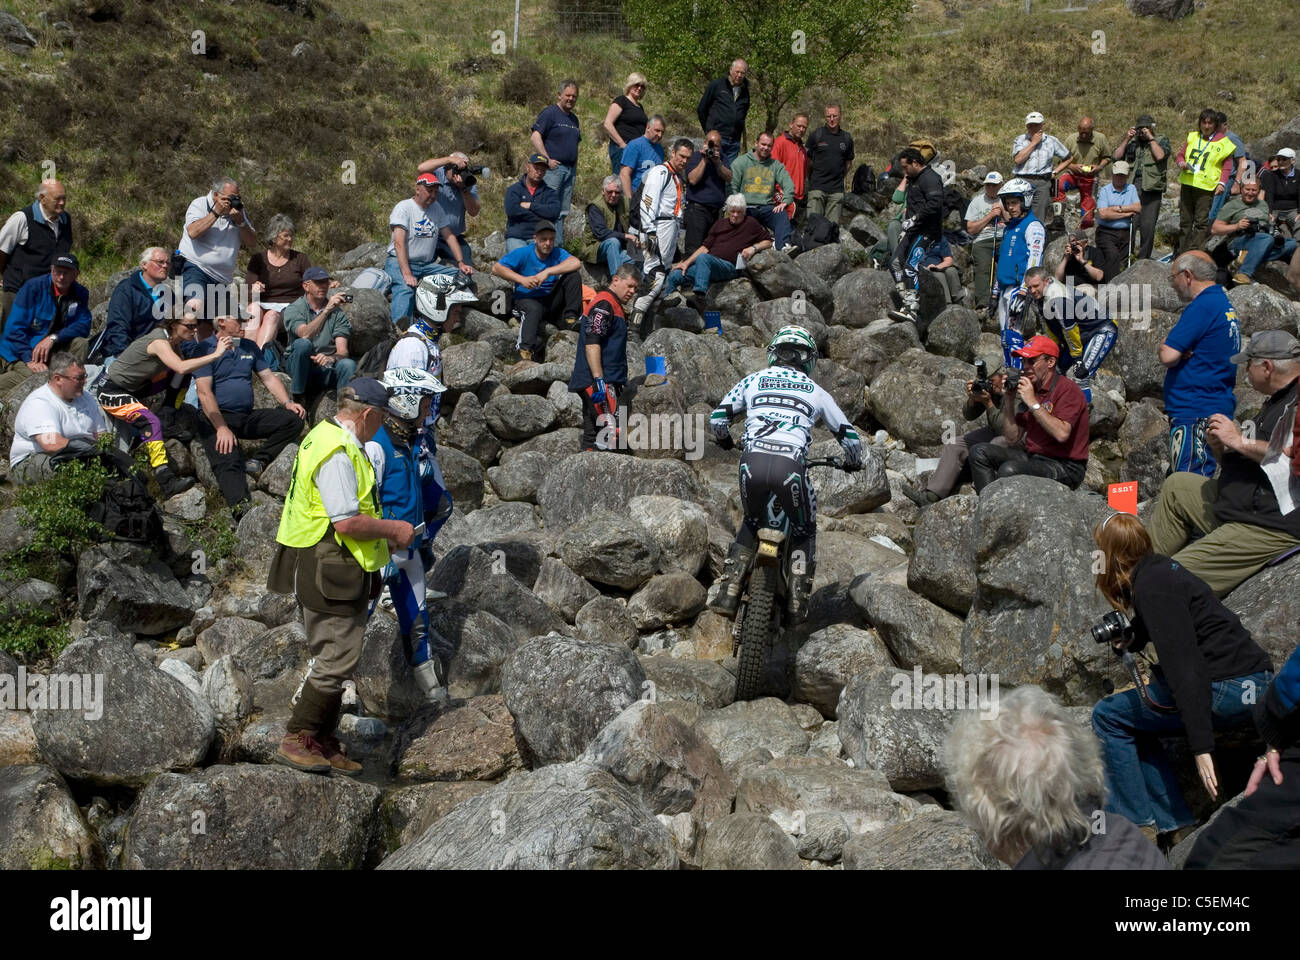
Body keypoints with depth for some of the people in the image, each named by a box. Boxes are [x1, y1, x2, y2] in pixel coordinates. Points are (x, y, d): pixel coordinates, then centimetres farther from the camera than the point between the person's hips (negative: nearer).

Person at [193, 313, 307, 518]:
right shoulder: (206, 348, -2)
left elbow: (268, 378, 17)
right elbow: (204, 393, -11)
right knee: (228, 462, -31)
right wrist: (222, 428, -22)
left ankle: (258, 463, -17)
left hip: (248, 417, 7)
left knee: (294, 420, -13)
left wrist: (288, 403, -3)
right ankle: (241, 507, -51)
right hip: (216, 417, -6)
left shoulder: (250, 347, 18)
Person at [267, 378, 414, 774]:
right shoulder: (338, 452, -19)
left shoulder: (327, 437, 16)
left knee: (332, 659, 15)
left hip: (330, 570, 11)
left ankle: (322, 744, 22)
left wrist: (383, 534, 19)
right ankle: (296, 739, 0)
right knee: (337, 659, -8)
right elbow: (348, 523, -24)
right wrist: (394, 529, -10)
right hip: (330, 571, -11)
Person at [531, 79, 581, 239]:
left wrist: (575, 169, 17)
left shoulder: (574, 118, 21)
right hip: (553, 168, -8)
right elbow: (536, 137, -13)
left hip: (570, 170, 8)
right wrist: (547, 160, -16)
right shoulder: (549, 113, -4)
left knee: (562, 212, 8)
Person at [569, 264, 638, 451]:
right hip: (599, 383, -11)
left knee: (592, 436, 9)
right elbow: (591, 344, -20)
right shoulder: (604, 305, -10)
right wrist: (599, 380, -26)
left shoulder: (613, 306, 24)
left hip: (603, 382, 11)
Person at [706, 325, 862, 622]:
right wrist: (854, 461, 44)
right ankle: (798, 602, 13)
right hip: (790, 467, -1)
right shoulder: (816, 391, 20)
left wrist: (725, 440, 39)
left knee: (750, 524, 27)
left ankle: (728, 592, 14)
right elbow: (848, 435, 25)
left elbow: (717, 418, 19)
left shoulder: (753, 380, 21)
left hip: (752, 463, 2)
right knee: (805, 531, 23)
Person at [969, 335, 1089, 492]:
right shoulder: (1031, 389, 12)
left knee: (1009, 469, -32)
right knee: (980, 452, -3)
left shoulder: (1068, 389, -10)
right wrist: (1009, 400, 1)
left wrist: (1033, 402, -20)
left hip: (1064, 466, -8)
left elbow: (1062, 434, -27)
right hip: (1032, 456, 8)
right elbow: (1012, 439, 11)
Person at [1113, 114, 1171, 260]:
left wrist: (1150, 138, -6)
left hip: (1151, 189, -2)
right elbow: (1116, 156, 7)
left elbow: (1160, 155, -11)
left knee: (1148, 225, -3)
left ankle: (1144, 258, 6)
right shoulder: (1132, 142, 18)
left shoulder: (1161, 140, 9)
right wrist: (1126, 138, 2)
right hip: (1131, 186, 2)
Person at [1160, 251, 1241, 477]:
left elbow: (1168, 356, -18)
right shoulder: (1223, 303, 19)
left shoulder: (1203, 306, -14)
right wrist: (1178, 351, -1)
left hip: (1195, 414, -10)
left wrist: (1163, 347, 3)